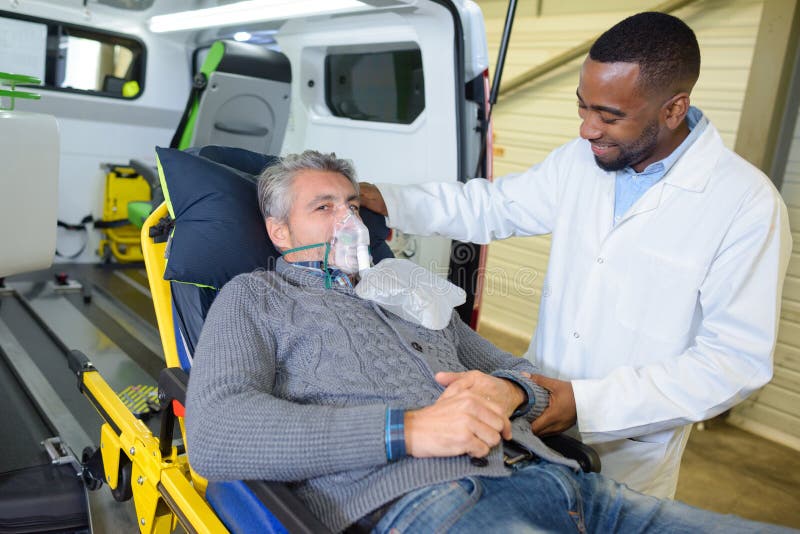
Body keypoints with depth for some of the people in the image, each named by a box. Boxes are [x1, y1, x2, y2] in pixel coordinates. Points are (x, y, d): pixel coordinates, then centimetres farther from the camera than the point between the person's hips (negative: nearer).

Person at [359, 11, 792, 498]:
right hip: (537, 405, 5)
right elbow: (492, 206, 6)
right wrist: (386, 201, -7)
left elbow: (738, 359, -19)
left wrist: (589, 402, -27)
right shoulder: (581, 160, -4)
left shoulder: (748, 205, -20)